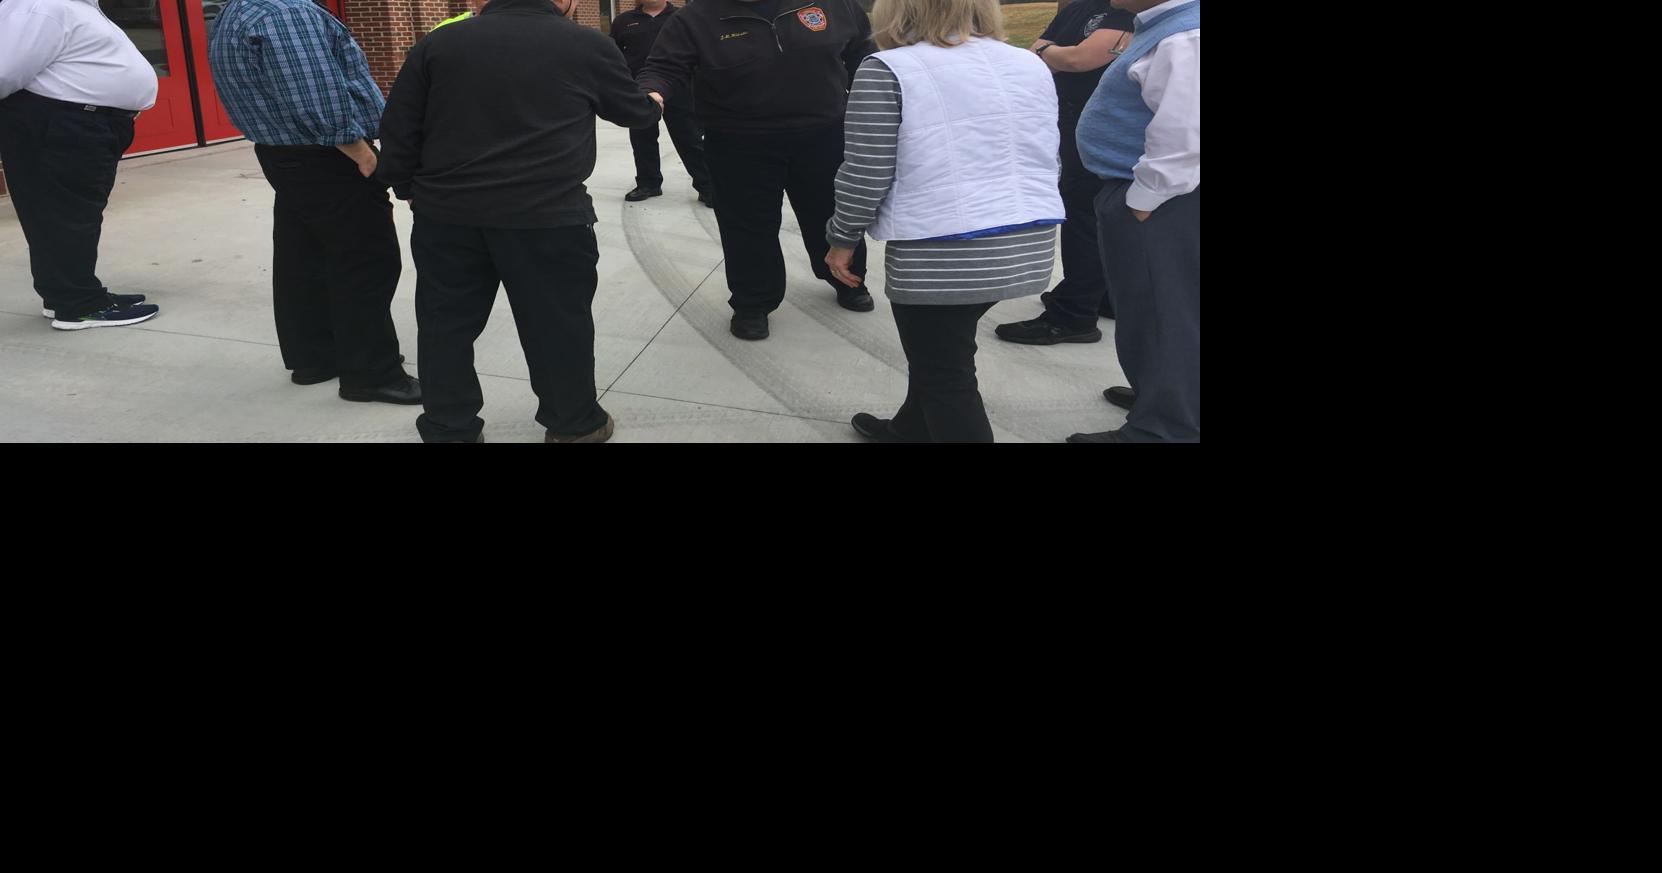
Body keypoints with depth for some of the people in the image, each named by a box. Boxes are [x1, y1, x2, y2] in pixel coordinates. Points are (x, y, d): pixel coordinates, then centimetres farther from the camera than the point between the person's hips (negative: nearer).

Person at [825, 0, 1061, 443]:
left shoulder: (888, 71, -8)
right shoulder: (1031, 65, 11)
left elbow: (865, 173, -9)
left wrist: (842, 237, 4)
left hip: (943, 252, -7)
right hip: (1030, 244, 7)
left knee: (945, 374, 5)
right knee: (942, 349, 24)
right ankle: (911, 430, 41)